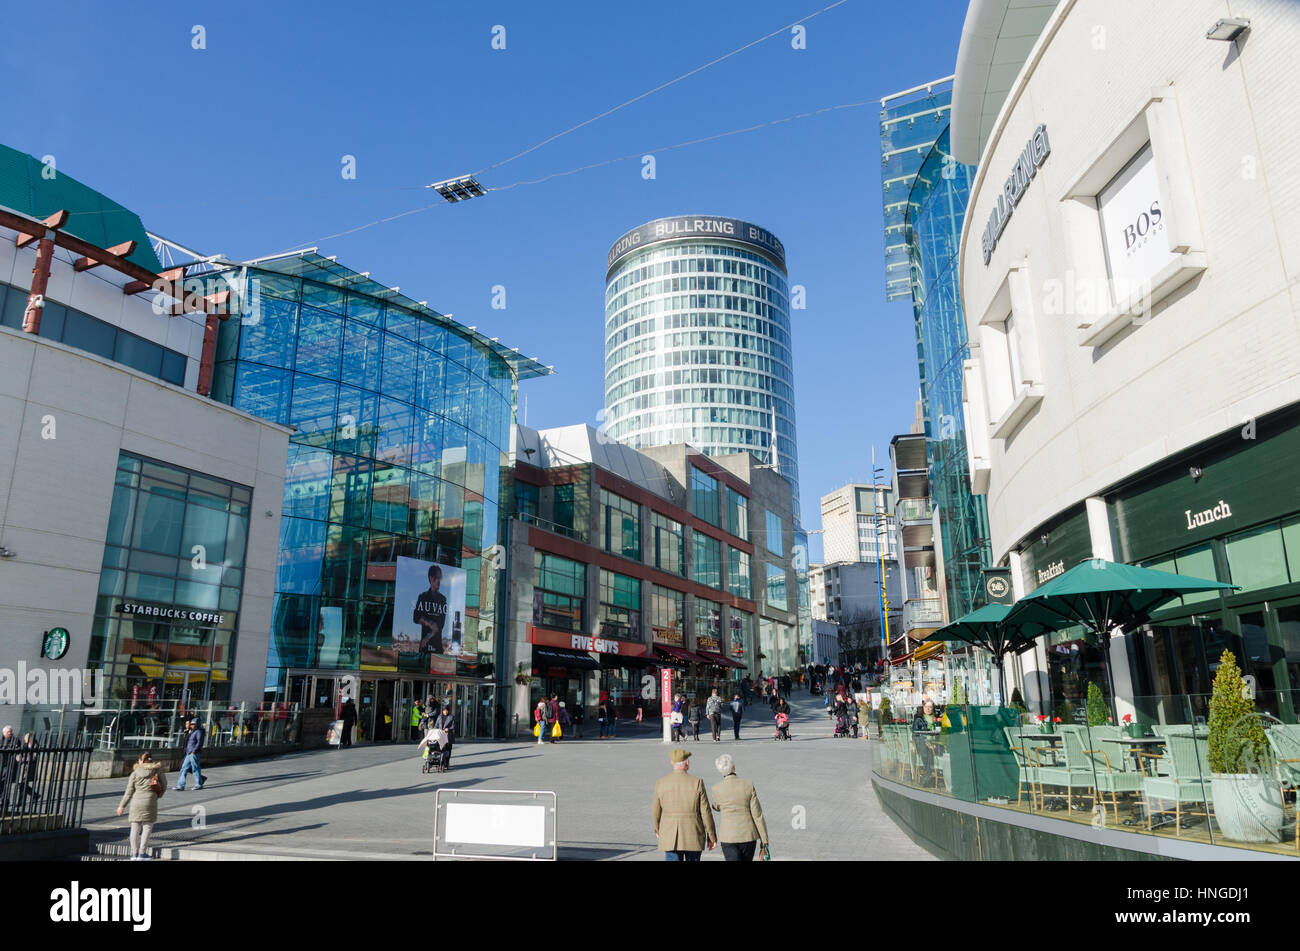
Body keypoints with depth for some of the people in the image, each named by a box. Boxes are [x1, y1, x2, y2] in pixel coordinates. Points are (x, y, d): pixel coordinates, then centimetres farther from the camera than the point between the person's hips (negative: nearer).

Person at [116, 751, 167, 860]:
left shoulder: (135, 773, 3)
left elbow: (129, 792, 4)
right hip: (149, 801, -1)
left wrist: (122, 806, 13)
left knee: (135, 828, 9)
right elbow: (164, 785, 9)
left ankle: (134, 853, 12)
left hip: (136, 801, 1)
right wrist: (157, 795, 27)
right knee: (147, 827, 5)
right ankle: (142, 853, 3)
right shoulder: (157, 770, 4)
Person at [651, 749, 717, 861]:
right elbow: (706, 813, -8)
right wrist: (712, 837, 1)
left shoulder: (660, 783, -4)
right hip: (693, 837, 0)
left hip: (670, 837, 1)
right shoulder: (697, 782, -9)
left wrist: (657, 829, 24)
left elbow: (656, 811, 6)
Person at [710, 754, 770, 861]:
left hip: (728, 836, -2)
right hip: (748, 835, 2)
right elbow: (757, 814, -6)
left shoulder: (717, 789, -8)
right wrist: (764, 841, -1)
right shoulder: (748, 785, -6)